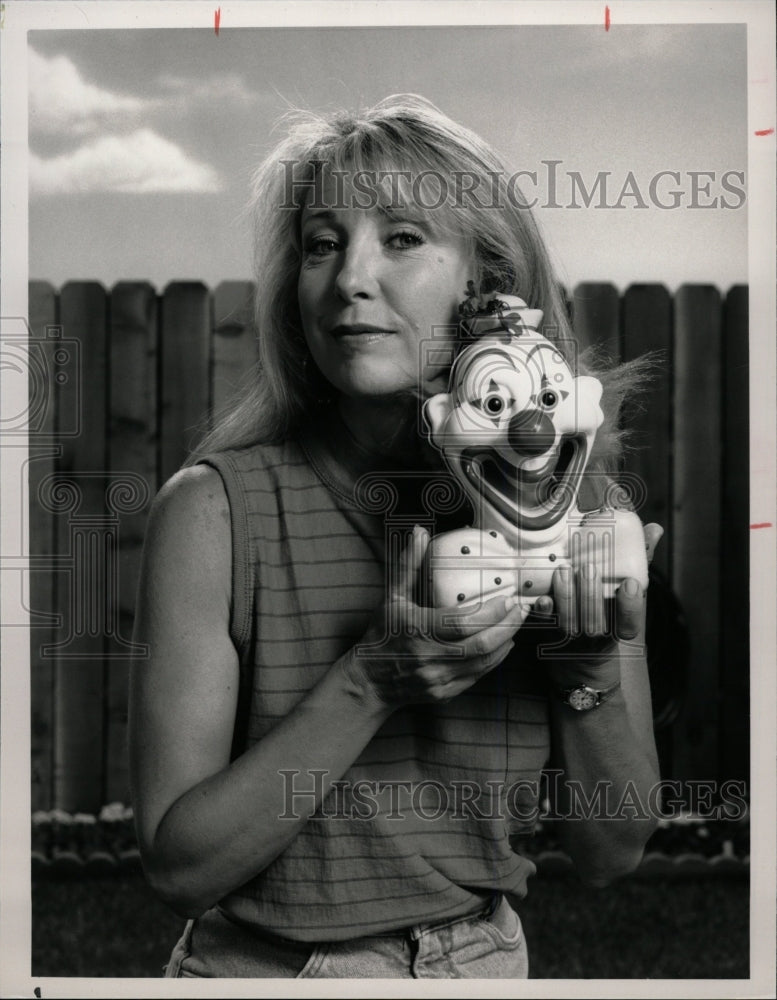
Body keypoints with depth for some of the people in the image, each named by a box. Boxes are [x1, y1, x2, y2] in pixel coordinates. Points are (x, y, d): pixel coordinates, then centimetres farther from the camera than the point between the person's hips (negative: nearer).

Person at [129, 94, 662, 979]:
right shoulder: (215, 507, -15)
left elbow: (609, 854, -2)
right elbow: (179, 864, -16)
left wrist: (592, 673, -18)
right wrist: (371, 681, -26)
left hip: (487, 962, 2)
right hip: (262, 966, -2)